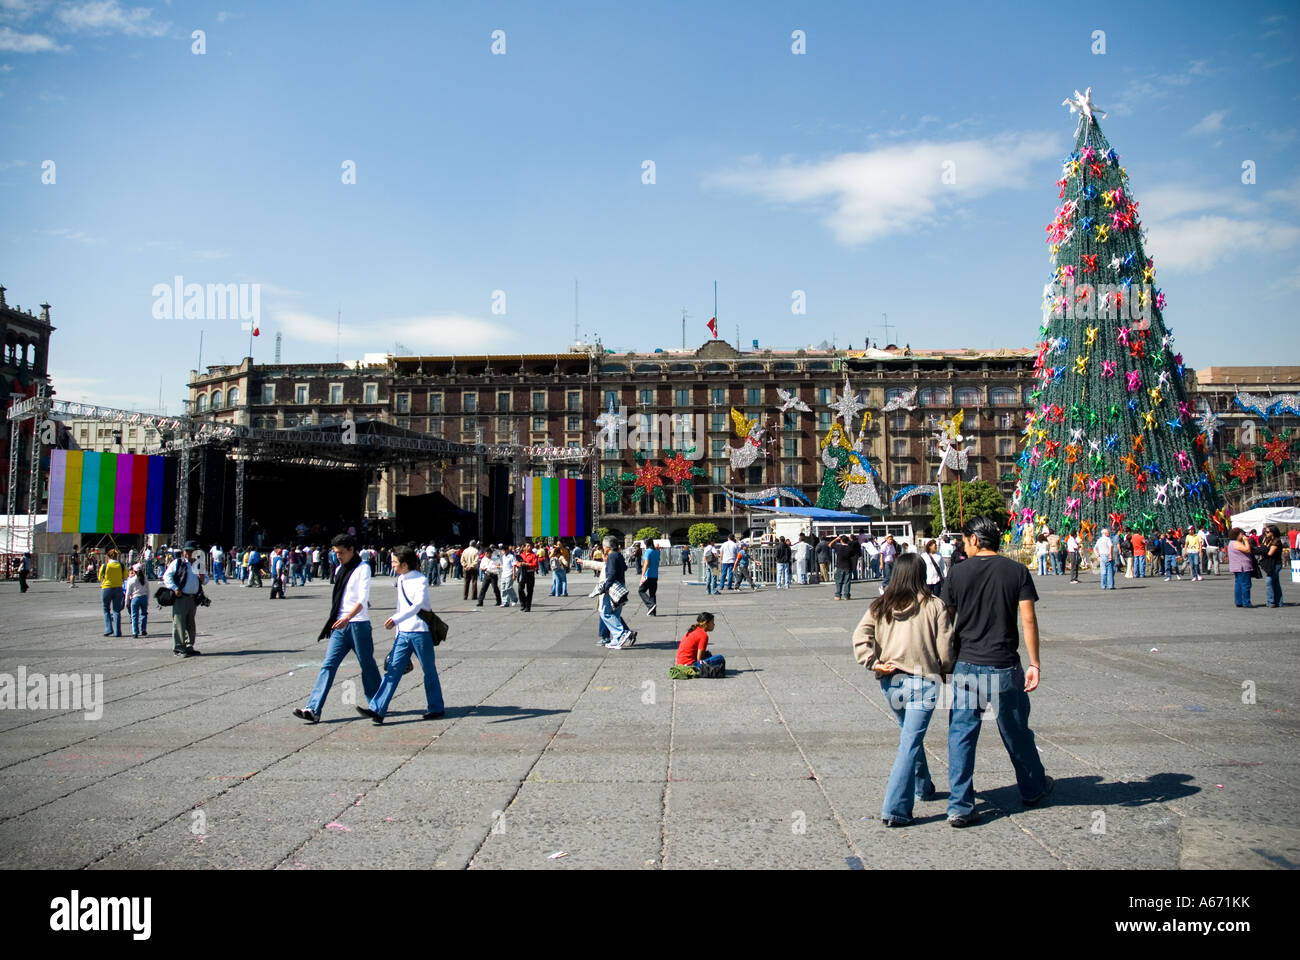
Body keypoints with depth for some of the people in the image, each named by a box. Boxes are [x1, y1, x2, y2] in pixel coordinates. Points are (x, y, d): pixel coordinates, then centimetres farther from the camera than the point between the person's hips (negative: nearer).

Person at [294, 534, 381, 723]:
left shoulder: (363, 568, -7)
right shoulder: (339, 569, 15)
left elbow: (363, 599, -17)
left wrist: (347, 617, -31)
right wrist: (334, 621, 20)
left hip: (359, 624, -6)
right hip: (340, 625, 6)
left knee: (367, 666, 5)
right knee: (328, 665, -4)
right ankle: (313, 709, -10)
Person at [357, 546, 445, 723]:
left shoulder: (420, 580, -12)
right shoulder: (400, 579, 12)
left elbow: (418, 604, -28)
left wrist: (397, 619, -40)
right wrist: (397, 629, 22)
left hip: (420, 632, -7)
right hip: (403, 633, 7)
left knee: (429, 671, 6)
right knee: (393, 669, -2)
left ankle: (436, 709, 19)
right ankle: (377, 709, -6)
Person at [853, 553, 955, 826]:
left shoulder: (880, 606, 3)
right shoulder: (935, 606, -6)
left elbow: (860, 637, -8)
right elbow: (945, 650, -6)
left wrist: (874, 663, -6)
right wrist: (945, 672, 11)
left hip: (890, 681, 4)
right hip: (923, 681, -4)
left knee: (909, 735, 25)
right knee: (910, 743, -4)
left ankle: (922, 787, 42)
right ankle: (895, 809, -8)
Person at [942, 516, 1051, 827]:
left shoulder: (958, 572, -1)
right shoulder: (1016, 571, -1)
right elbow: (1028, 619, -6)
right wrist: (1034, 663, -2)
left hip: (966, 665, 0)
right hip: (1004, 667, 1)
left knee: (961, 735, 5)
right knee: (1016, 733, 18)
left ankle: (960, 807, 4)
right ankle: (1033, 790, 38)